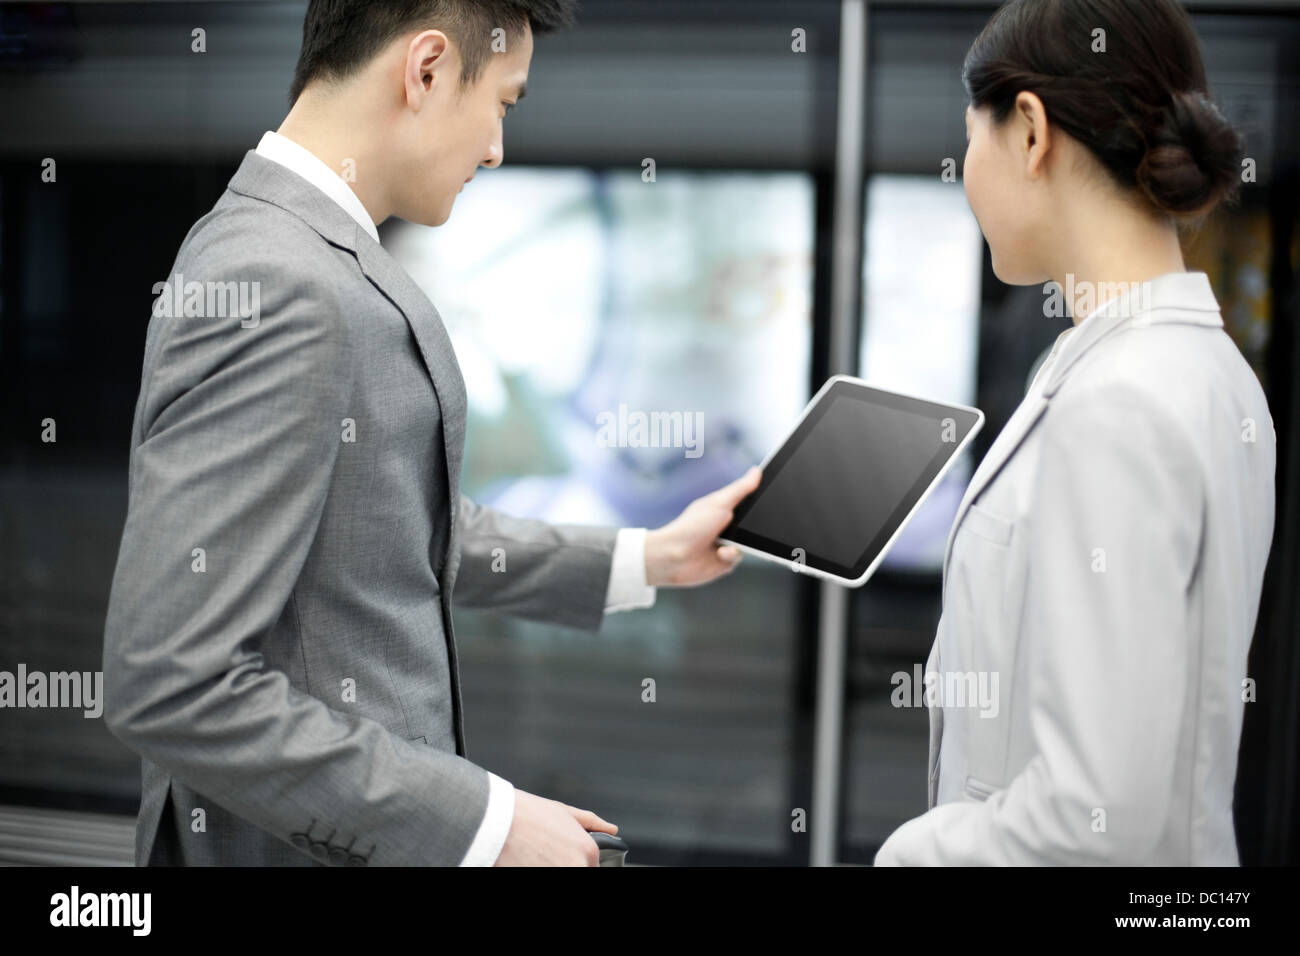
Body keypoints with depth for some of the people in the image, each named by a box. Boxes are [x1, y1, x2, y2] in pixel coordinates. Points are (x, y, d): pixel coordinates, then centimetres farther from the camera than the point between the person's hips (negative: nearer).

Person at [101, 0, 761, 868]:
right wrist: (483, 821, -23)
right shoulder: (277, 290, -24)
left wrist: (645, 560, 16)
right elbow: (170, 684, -27)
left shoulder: (313, 253, 6)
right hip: (307, 839, -9)